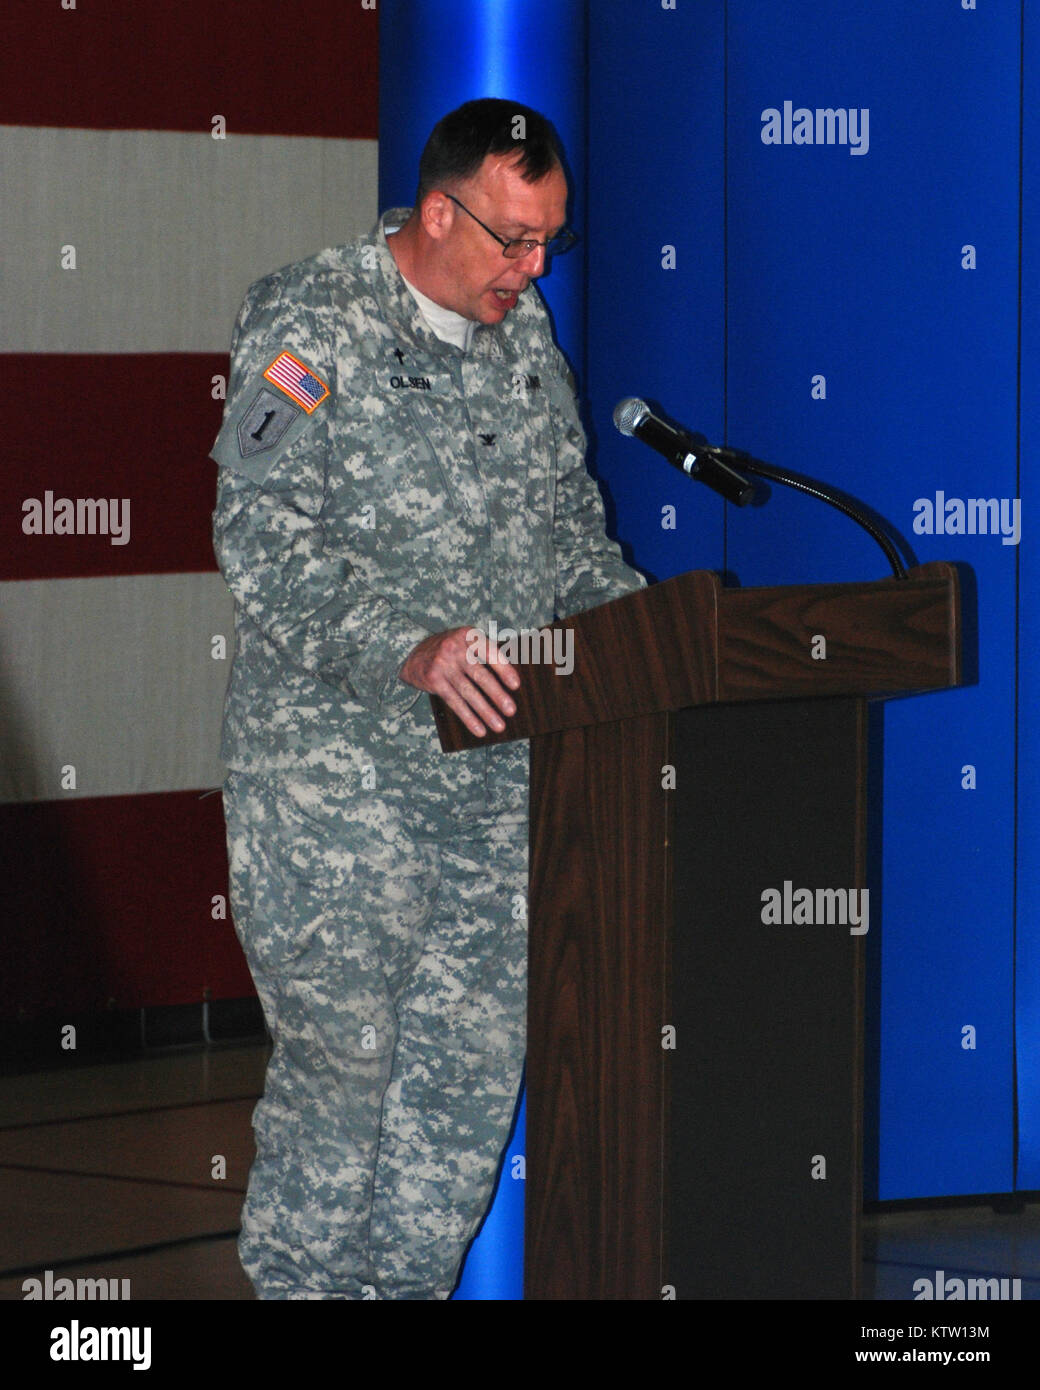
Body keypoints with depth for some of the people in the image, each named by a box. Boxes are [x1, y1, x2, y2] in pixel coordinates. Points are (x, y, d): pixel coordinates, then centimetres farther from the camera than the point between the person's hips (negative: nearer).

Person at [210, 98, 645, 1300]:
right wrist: (407, 648, -33)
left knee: (476, 1042, 6)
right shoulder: (311, 327, -11)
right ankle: (300, 1276, 14)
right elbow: (263, 541, -20)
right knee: (341, 1043, -2)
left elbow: (568, 520, 20)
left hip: (496, 756, 6)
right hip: (337, 759, -6)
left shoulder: (524, 334, 11)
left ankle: (409, 1276, 18)